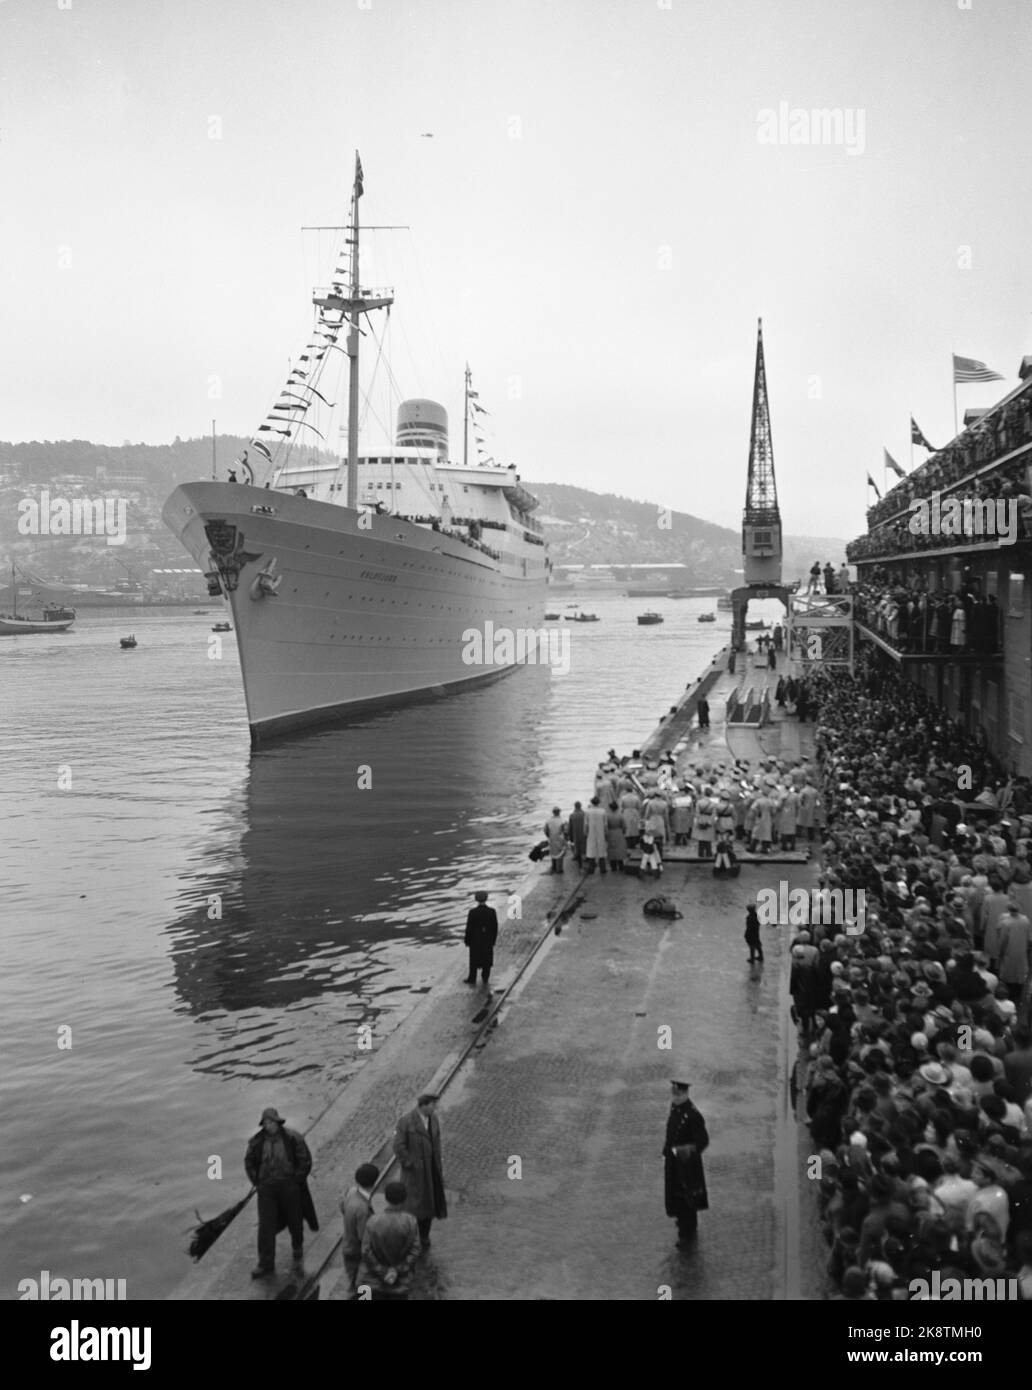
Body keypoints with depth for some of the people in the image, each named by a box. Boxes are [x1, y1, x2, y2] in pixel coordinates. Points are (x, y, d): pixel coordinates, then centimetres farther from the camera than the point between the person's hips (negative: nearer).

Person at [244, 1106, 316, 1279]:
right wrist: (257, 1182, 2)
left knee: (295, 1221, 14)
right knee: (266, 1226, -3)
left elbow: (305, 1161, -7)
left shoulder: (292, 1138, -13)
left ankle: (297, 1249, 41)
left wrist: (295, 1181, -9)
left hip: (289, 1186, -1)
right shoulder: (257, 1141, -5)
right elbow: (249, 1163, 9)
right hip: (267, 1188, 1)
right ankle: (266, 1265, 6)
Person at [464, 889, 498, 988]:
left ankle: (472, 979, 32)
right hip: (488, 941, 1)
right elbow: (495, 928, -7)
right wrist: (493, 940, 8)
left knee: (474, 959, 17)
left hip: (475, 940, -1)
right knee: (487, 960, 16)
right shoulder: (492, 912, -15)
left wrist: (467, 941, 0)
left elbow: (469, 928, -14)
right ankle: (485, 981, 20)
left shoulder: (472, 912, -20)